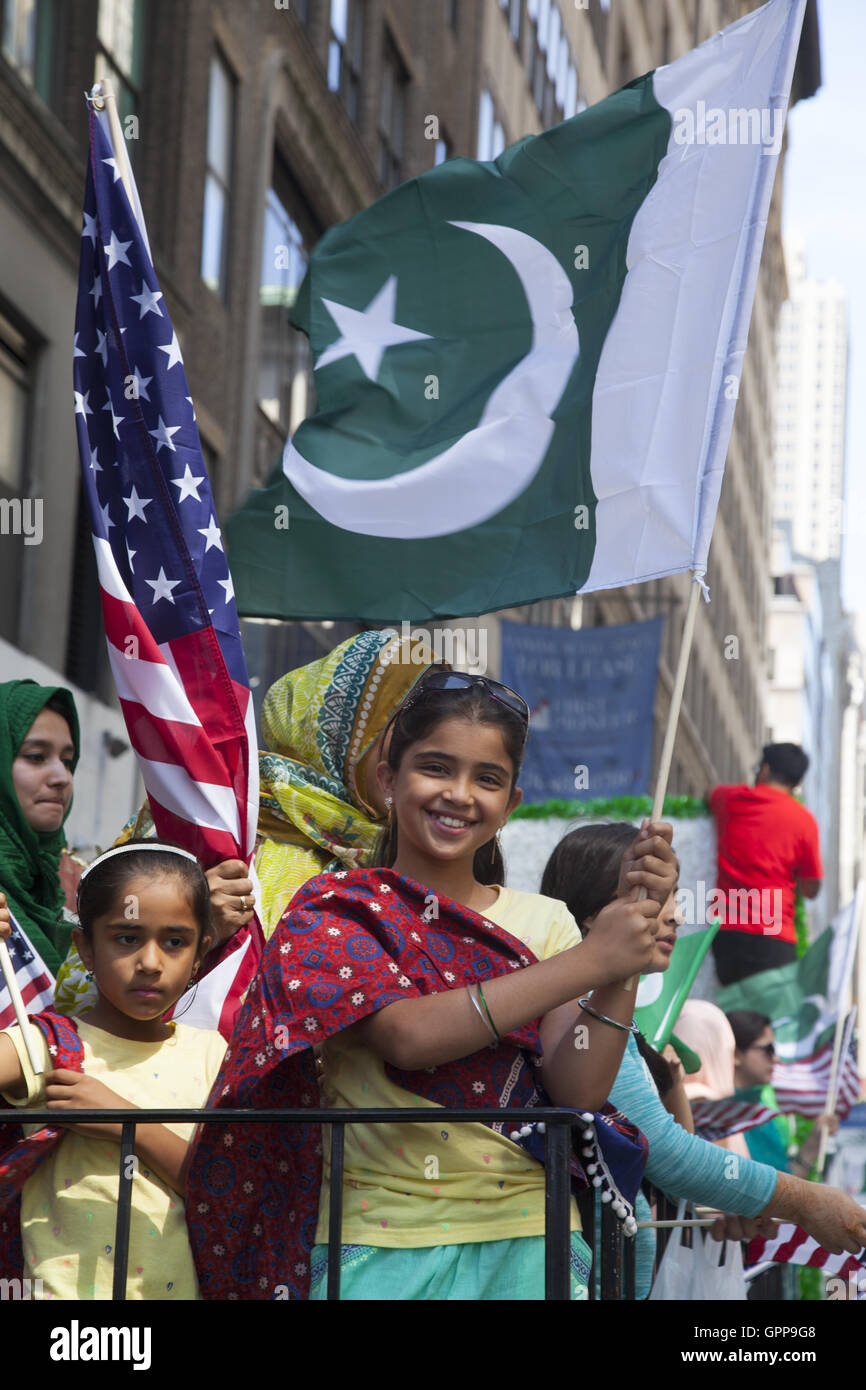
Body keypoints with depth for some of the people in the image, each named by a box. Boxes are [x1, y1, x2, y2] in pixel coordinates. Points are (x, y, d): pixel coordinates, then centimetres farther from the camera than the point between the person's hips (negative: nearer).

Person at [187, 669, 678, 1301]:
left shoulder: (542, 921, 7)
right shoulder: (337, 911, -1)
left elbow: (579, 1092, -4)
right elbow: (407, 1033, -19)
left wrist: (631, 938, -14)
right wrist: (588, 960, -21)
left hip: (526, 1244, 3)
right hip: (383, 1243, -3)